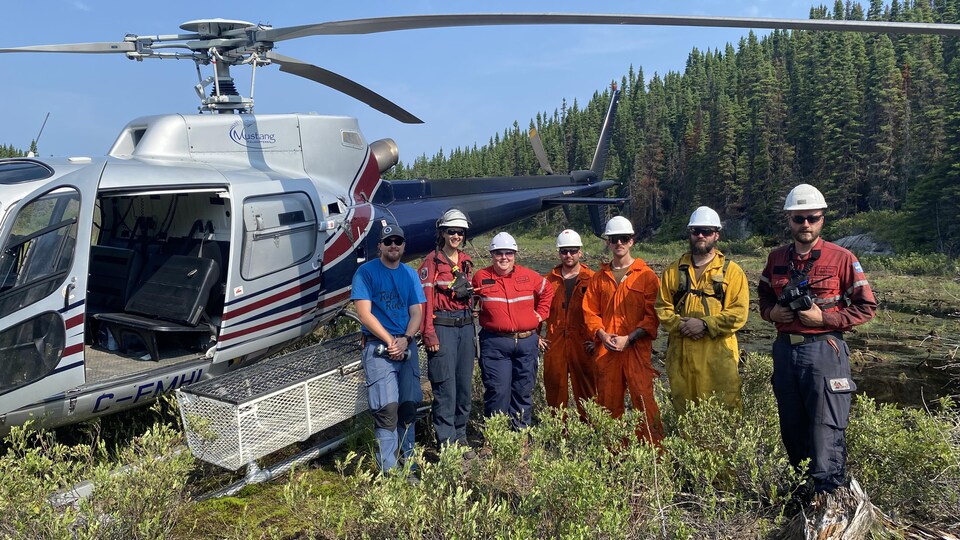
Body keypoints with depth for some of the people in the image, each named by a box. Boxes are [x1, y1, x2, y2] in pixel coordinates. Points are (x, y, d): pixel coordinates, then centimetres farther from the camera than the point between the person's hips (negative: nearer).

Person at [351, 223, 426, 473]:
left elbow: (416, 312, 7)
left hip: (407, 345, 5)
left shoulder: (410, 274, 12)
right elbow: (364, 314, -9)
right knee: (387, 407, -11)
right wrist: (390, 341, -14)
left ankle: (407, 459, 23)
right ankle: (389, 469, -3)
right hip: (378, 346, -5)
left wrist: (405, 340, -10)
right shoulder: (366, 272, -2)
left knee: (409, 404, 8)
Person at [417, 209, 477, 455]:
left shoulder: (466, 261, 13)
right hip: (442, 326, -6)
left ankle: (460, 437, 24)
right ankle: (446, 442, 6)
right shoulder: (432, 261, -6)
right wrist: (429, 334, -14)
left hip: (465, 326, 6)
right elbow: (425, 298, -10)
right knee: (445, 386, -4)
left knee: (465, 384, 10)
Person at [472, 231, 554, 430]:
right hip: (494, 344, -2)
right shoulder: (481, 277, 1)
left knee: (523, 391, 10)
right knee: (497, 391, -5)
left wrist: (541, 313, 13)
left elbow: (547, 291, 22)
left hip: (527, 342, 3)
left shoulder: (529, 276, 5)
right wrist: (480, 317, 7)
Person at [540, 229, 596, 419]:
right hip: (554, 344, 2)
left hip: (583, 344, -2)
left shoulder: (592, 280, 1)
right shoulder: (549, 280, 9)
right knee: (554, 389, 7)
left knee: (586, 390, 2)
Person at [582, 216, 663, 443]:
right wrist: (602, 334, -5)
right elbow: (590, 311, 13)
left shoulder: (647, 275, 1)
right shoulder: (599, 277, 13)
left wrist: (628, 338, -12)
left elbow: (653, 315, -3)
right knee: (608, 403, 8)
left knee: (644, 401, -8)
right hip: (606, 349, 4)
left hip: (637, 348, -4)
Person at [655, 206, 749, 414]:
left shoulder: (731, 271, 2)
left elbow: (739, 313, -6)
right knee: (682, 411, 10)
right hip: (680, 353, 3)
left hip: (718, 354, -3)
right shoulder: (673, 271, 12)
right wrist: (680, 325, -10)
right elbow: (662, 307, 8)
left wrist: (705, 324, -16)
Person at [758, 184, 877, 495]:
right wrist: (771, 312, 1)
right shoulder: (776, 259, 9)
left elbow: (866, 307, -3)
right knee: (791, 429, 16)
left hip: (824, 350, -5)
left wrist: (824, 318, -14)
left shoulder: (841, 259, -5)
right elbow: (763, 295, 22)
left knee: (826, 431, -3)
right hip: (785, 350, 5)